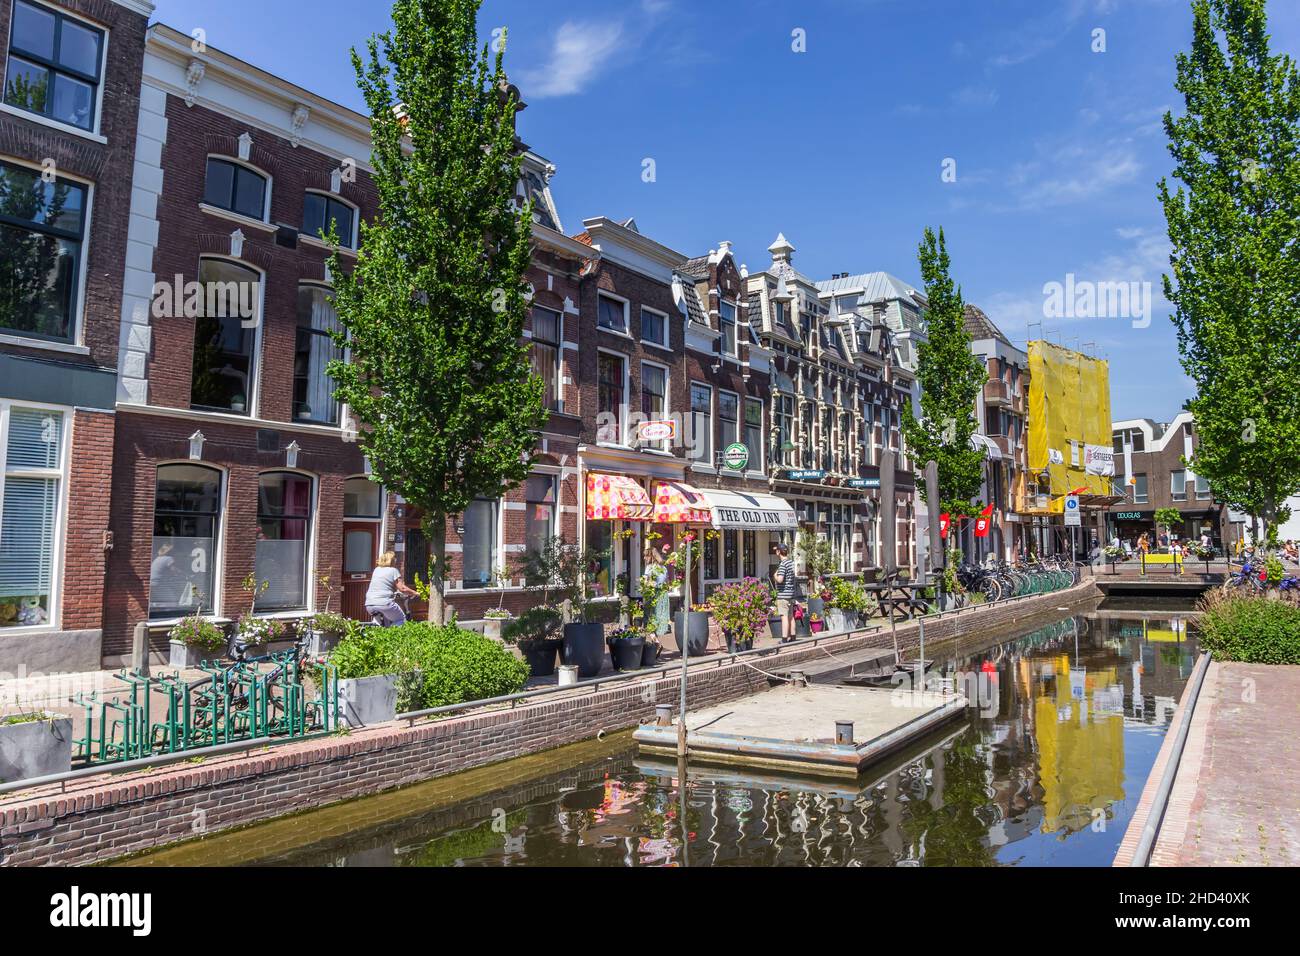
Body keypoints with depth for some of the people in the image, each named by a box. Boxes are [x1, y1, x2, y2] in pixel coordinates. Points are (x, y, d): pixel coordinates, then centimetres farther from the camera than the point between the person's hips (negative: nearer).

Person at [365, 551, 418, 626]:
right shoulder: (393, 570, 1)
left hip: (369, 606, 6)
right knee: (401, 620, 10)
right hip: (384, 604, -6)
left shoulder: (376, 570, 18)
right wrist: (414, 593, 10)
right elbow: (402, 588, -4)